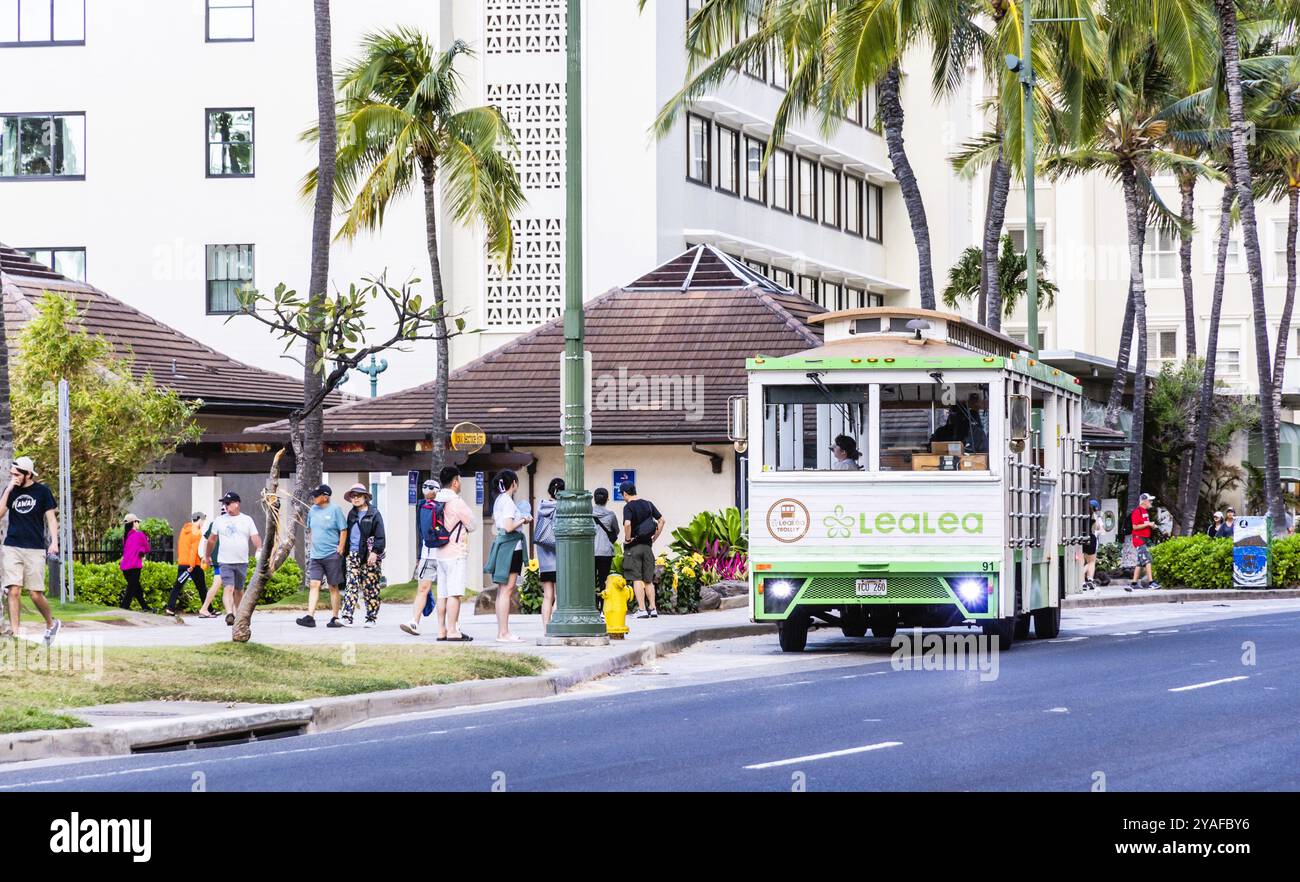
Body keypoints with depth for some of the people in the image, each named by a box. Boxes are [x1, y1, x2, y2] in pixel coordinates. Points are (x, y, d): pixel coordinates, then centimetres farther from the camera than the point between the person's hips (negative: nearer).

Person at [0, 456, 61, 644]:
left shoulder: (42, 491, 2)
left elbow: (51, 517, 3)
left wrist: (54, 541, -10)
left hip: (35, 549, -2)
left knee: (35, 594, -2)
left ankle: (51, 623, 24)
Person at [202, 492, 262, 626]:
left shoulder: (247, 520, 6)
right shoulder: (219, 521, 8)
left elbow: (255, 537, -3)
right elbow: (212, 540, 19)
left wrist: (259, 548, -23)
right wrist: (207, 555, 25)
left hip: (242, 562, 1)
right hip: (225, 561, -1)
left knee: (239, 590, 11)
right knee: (229, 588, -17)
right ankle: (229, 614, -31)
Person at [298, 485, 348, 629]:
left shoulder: (335, 510, -7)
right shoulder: (313, 510, 8)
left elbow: (343, 530, -6)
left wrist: (340, 549, -11)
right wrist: (315, 544, 15)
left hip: (332, 555, -4)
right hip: (315, 556, 4)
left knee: (333, 587, 4)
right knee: (314, 585, -6)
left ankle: (335, 618, 10)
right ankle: (310, 617, -12)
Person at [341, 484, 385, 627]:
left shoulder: (374, 513, -1)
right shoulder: (352, 514, 15)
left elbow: (380, 536, -5)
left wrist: (375, 552, -15)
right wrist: (345, 551, 13)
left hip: (369, 555, -4)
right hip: (353, 554, 4)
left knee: (370, 587, 0)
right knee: (351, 585, -7)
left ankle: (372, 618, 8)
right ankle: (347, 617, -12)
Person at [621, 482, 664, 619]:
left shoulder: (629, 507, -11)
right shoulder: (648, 504, 8)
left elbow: (627, 524, -27)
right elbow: (661, 520, 12)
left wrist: (627, 539, -12)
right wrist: (654, 538, 14)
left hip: (633, 547, -5)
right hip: (648, 546, 5)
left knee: (637, 579, -4)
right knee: (648, 580, 11)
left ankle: (642, 609, -9)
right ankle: (653, 609, 8)